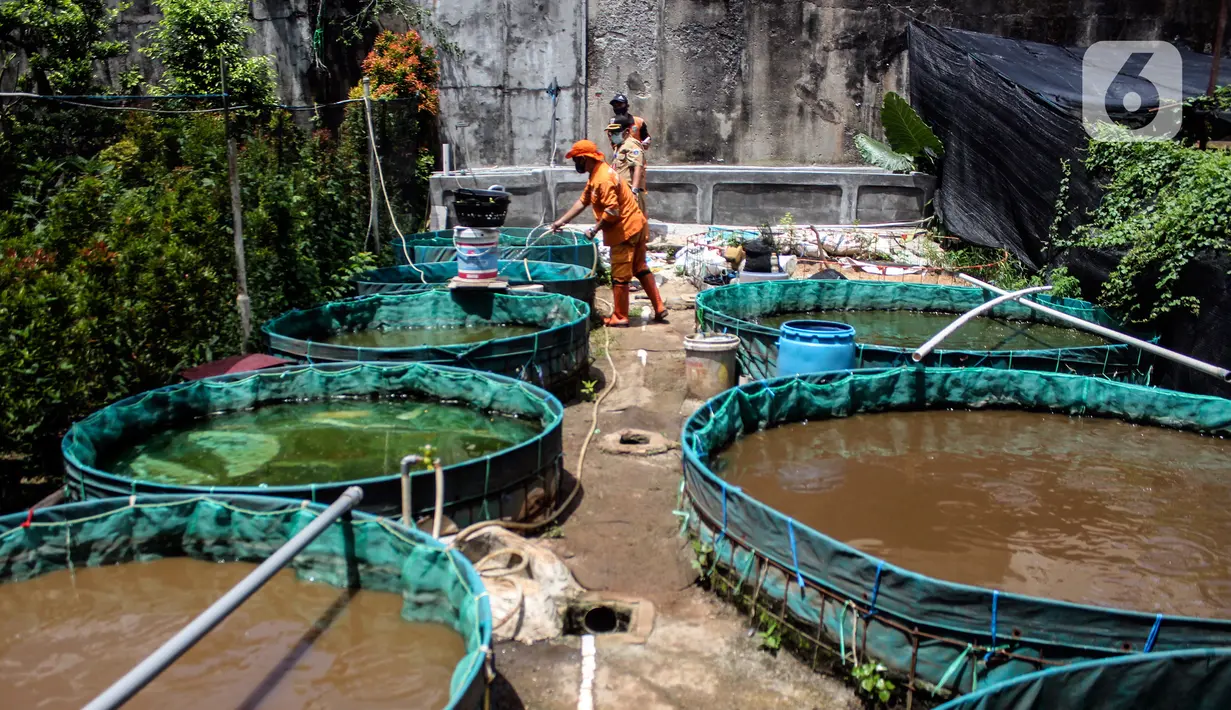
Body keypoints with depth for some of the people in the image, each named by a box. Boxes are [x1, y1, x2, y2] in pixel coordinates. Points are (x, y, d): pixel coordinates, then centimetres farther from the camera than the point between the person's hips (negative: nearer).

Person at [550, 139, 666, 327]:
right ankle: (659, 308, 22)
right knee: (640, 269, 17)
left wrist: (595, 230, -16)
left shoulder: (602, 179, -21)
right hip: (636, 226, 10)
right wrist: (562, 221, 14)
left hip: (625, 230, -10)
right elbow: (582, 201, 16)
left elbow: (612, 210, -26)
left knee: (620, 275, 1)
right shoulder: (596, 175, 12)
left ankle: (619, 317, 11)